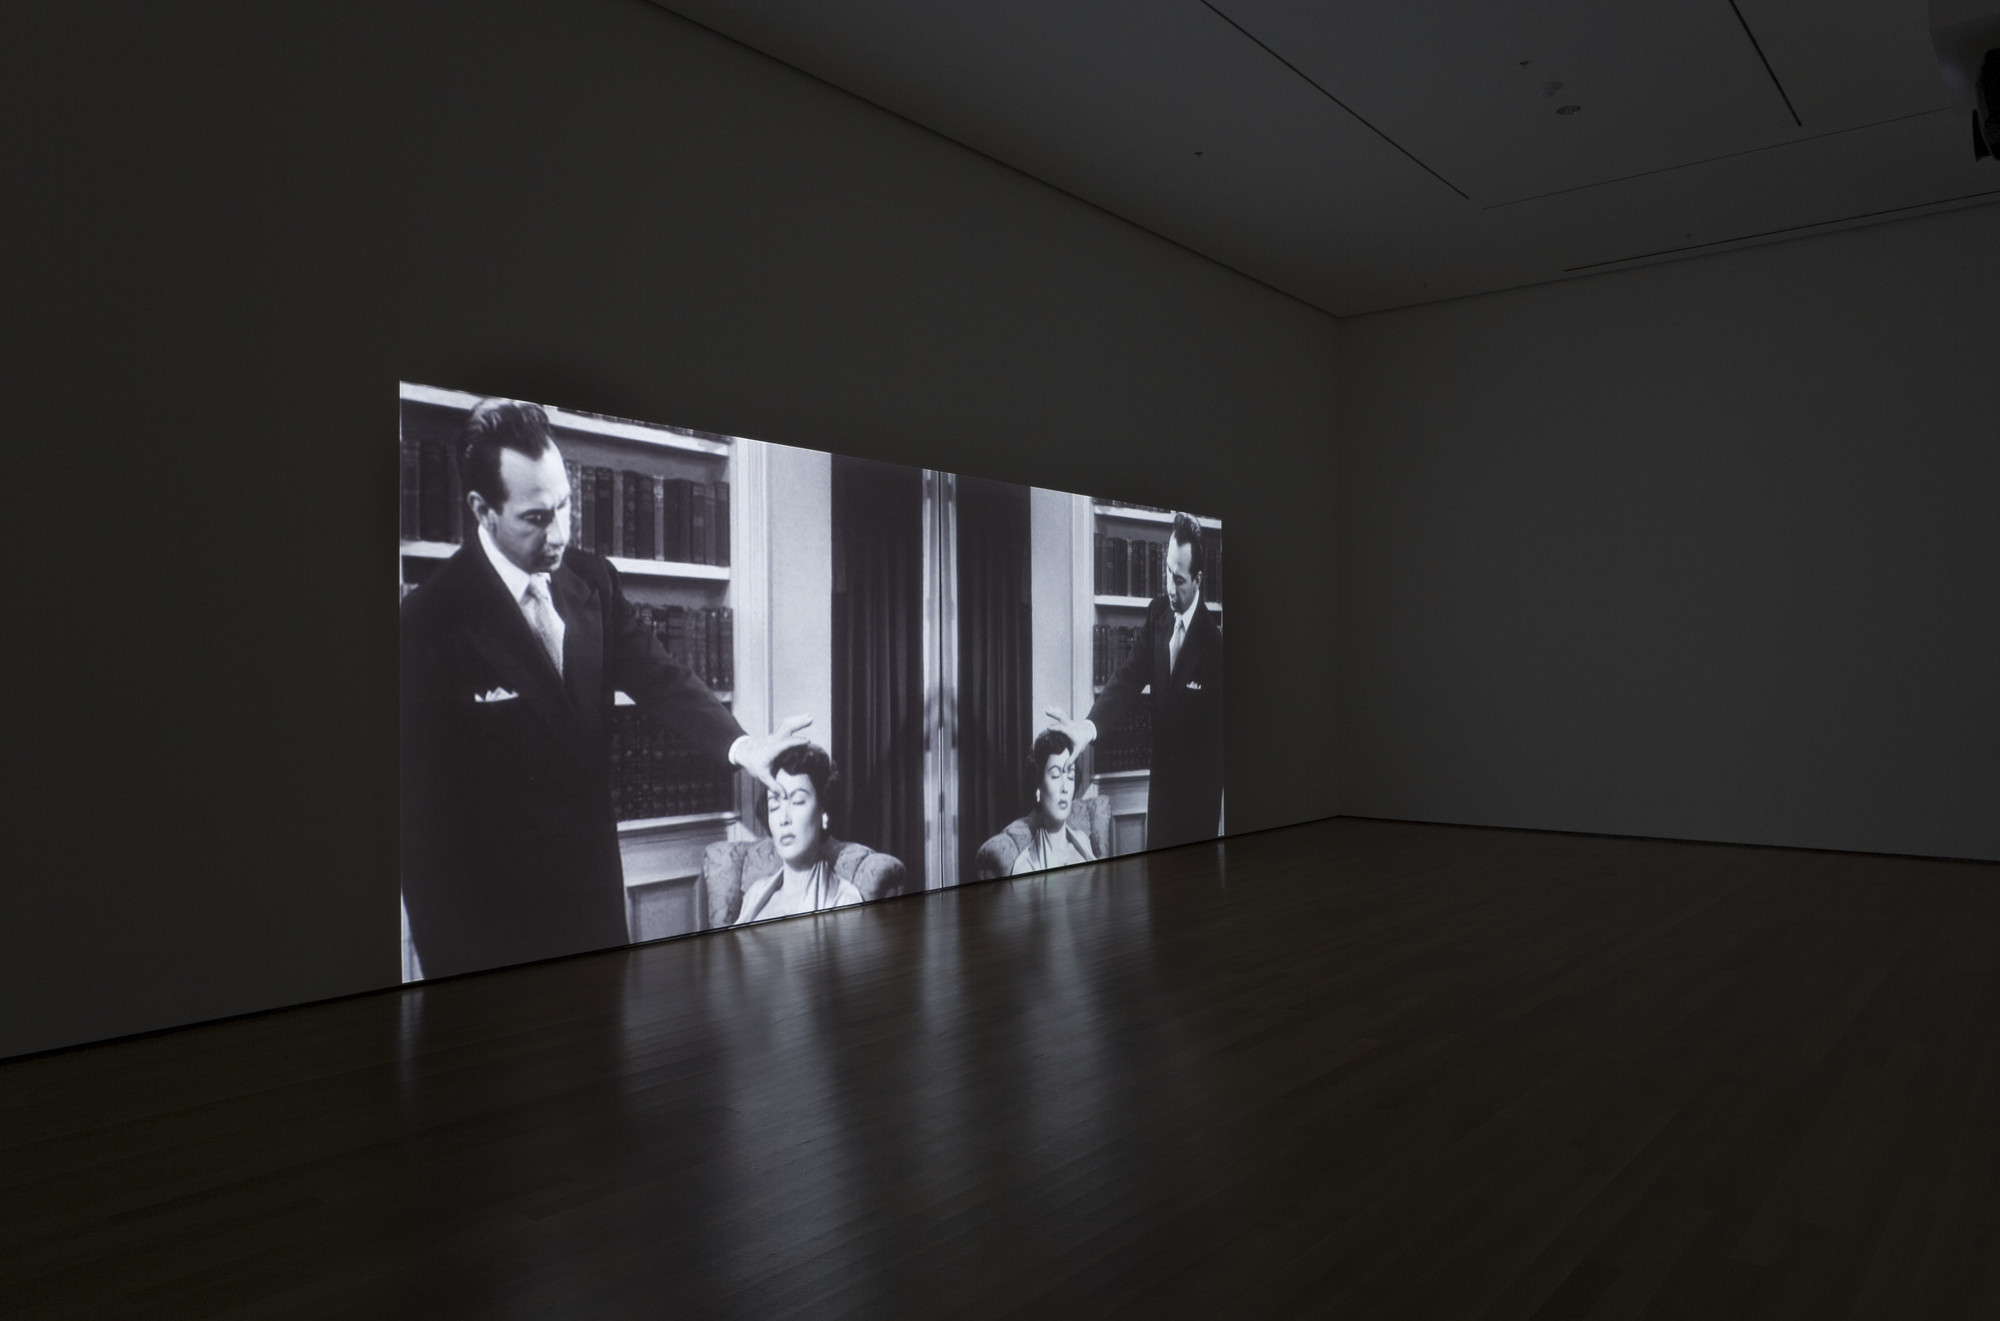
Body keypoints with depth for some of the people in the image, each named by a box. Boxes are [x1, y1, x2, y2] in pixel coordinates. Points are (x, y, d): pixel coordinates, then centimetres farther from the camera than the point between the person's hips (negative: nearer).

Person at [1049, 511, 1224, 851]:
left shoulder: (1214, 639, -20)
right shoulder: (1157, 612, -2)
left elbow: (1218, 726, -16)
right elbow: (1129, 676, -9)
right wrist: (1089, 726, -25)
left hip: (1199, 789, -6)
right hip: (1161, 778, 6)